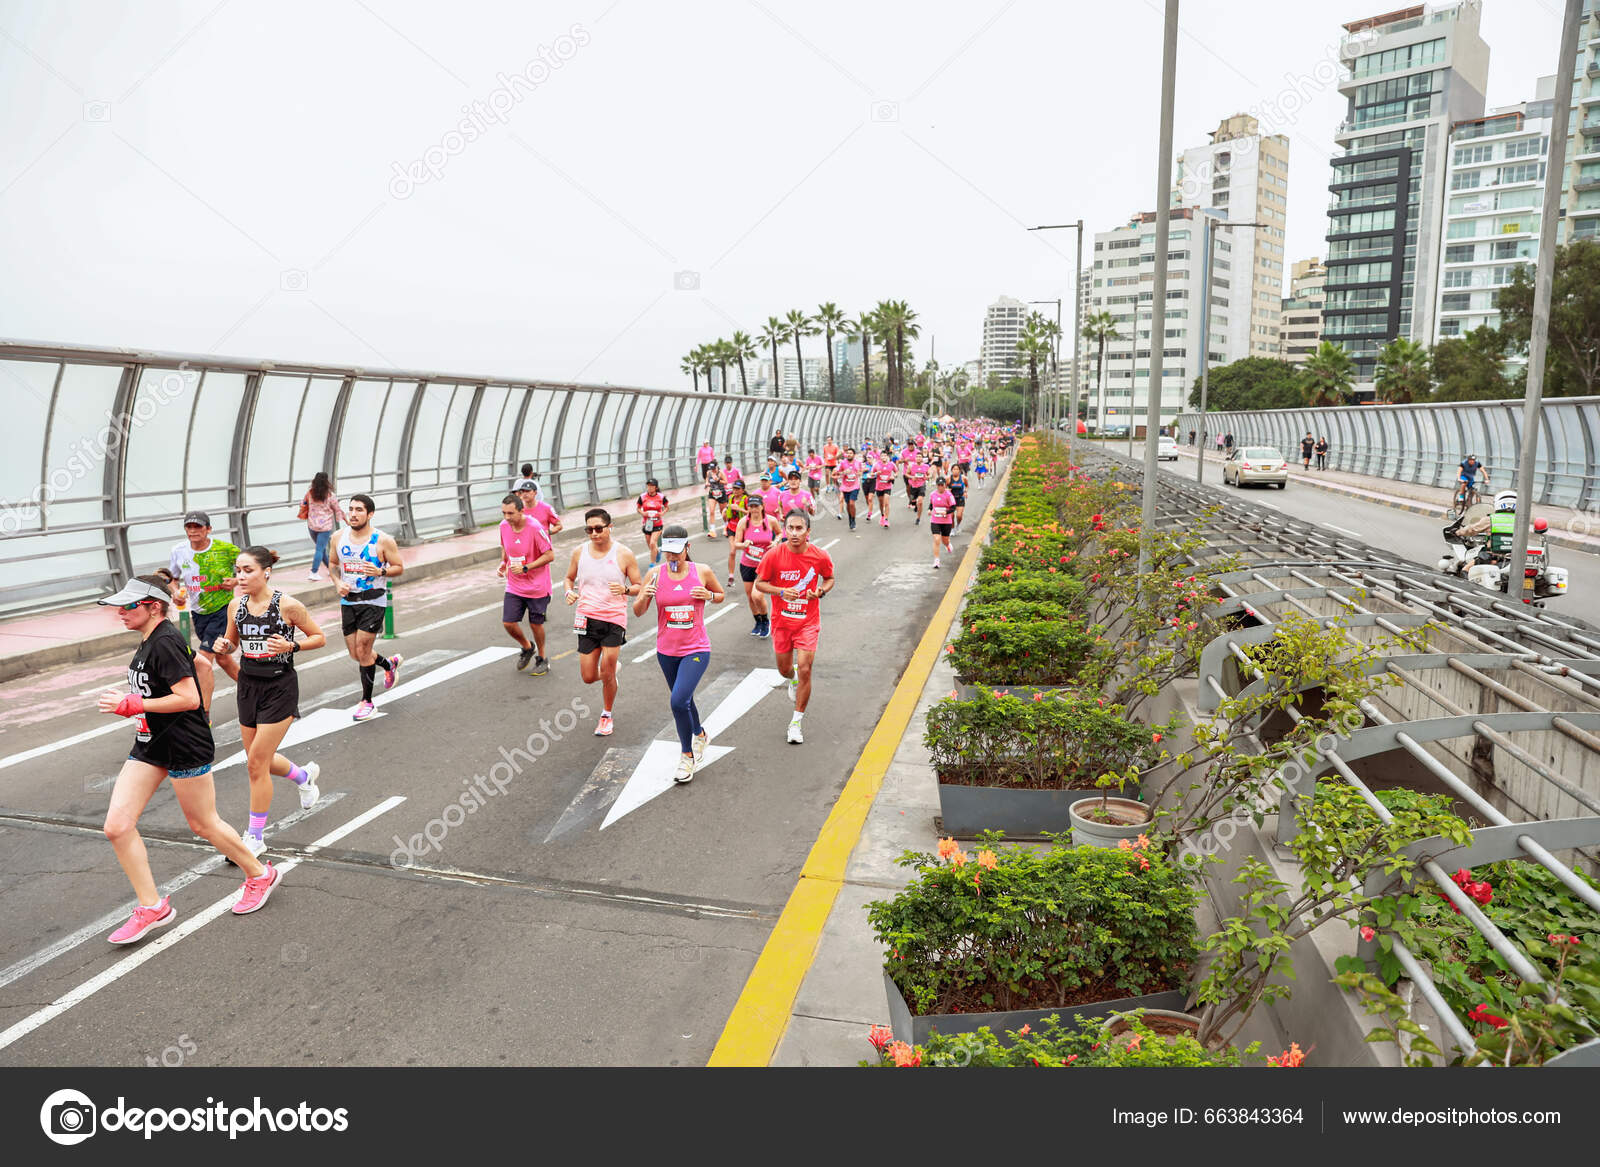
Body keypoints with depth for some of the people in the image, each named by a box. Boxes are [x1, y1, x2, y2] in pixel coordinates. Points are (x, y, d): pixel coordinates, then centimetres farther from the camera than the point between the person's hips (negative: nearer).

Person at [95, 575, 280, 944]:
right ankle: (152, 907, 11)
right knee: (117, 826, 0)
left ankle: (260, 875, 29)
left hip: (185, 747, -9)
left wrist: (133, 705, -21)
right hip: (150, 746, 9)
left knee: (203, 824, 6)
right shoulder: (148, 642, 9)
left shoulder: (165, 644, -20)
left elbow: (189, 698, -25)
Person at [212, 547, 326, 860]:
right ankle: (304, 776, 46)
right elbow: (232, 642, 15)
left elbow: (319, 637, -4)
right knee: (259, 760, 14)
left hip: (279, 687, -6)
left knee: (256, 763, -6)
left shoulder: (288, 605, -13)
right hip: (248, 686, 6)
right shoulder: (236, 607, 0)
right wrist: (224, 646, -7)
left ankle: (255, 837, 8)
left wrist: (291, 646, -20)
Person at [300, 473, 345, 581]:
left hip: (312, 525, 4)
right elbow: (338, 510, -2)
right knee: (320, 549, -2)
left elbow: (303, 504, 16)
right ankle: (314, 572, -8)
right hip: (325, 527, -4)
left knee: (321, 548, 18)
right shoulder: (330, 496, -11)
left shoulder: (309, 494, -1)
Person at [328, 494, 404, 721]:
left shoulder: (383, 540, -10)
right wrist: (338, 583, -2)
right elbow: (333, 564, 17)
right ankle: (390, 664, 41)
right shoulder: (339, 537, 2)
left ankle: (367, 701, 8)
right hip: (348, 600, 5)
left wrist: (380, 571, -22)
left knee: (363, 651, -7)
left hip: (373, 601, -5)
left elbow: (399, 568, -2)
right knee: (355, 654, 10)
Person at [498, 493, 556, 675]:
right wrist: (503, 564, -2)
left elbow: (550, 555, -17)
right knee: (508, 623, -1)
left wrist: (525, 568, -23)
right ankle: (527, 648, 28)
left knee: (535, 624, 6)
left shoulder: (535, 527, -21)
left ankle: (542, 658, 30)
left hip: (536, 586, -5)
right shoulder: (504, 526, -3)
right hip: (513, 586, 5)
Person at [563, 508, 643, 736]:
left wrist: (625, 589, -21)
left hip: (614, 619, -3)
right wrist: (569, 592, -4)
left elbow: (639, 587, 1)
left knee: (607, 675, -5)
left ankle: (607, 716, 20)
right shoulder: (579, 552, 3)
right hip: (587, 618, 3)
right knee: (588, 677, 4)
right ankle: (611, 669, 39)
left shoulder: (624, 555, -5)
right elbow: (569, 578, 18)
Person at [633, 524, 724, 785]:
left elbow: (722, 594, 11)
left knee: (679, 701, -18)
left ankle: (687, 756, 2)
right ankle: (699, 735, 50)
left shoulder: (702, 572, -7)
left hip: (696, 649, -3)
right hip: (666, 651, 3)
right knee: (683, 700, 20)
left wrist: (709, 595, -11)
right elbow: (638, 612, -1)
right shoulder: (655, 574, -5)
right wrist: (644, 597, -23)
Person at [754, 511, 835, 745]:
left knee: (805, 671, -10)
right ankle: (793, 679, 56)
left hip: (808, 622, -1)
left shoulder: (820, 556, -10)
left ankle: (796, 723, 4)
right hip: (782, 621, 1)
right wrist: (781, 591, -20)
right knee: (785, 670, 16)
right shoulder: (774, 555, -12)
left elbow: (829, 578, 8)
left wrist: (820, 591, -14)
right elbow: (759, 583, -2)